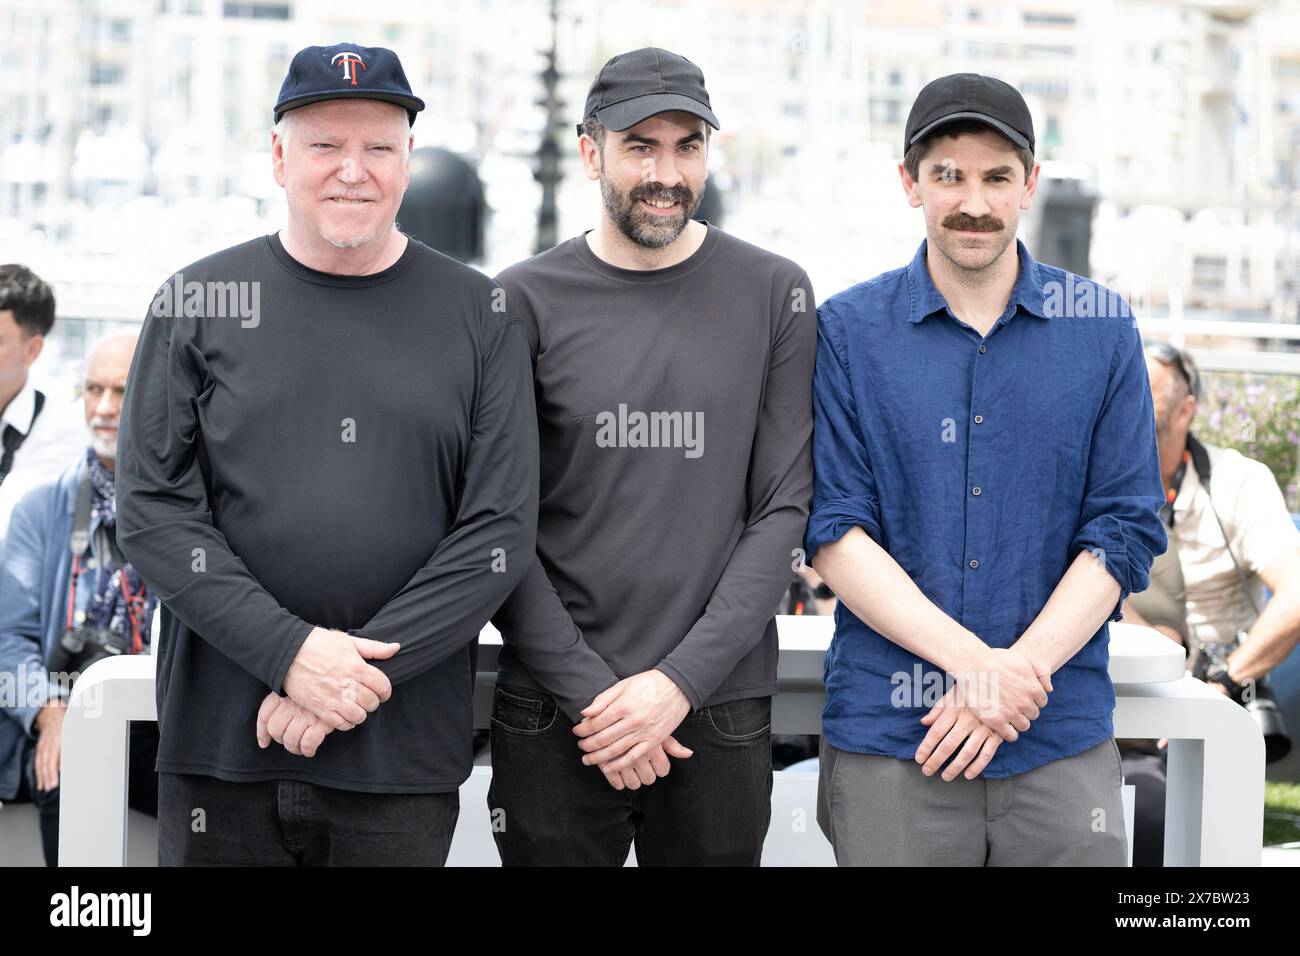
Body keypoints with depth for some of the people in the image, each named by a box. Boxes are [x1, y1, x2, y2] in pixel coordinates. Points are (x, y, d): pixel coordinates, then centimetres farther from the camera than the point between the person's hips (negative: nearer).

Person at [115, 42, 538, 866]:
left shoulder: (479, 314, 4)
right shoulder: (198, 303, 4)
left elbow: (502, 531, -2)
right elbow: (154, 511, -2)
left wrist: (364, 671, -12)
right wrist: (290, 651, -14)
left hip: (406, 757, 0)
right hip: (220, 742, 1)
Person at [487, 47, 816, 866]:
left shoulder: (774, 295, 2)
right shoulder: (526, 301, 1)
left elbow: (784, 511, -1)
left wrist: (681, 680, -10)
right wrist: (588, 692, -10)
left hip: (722, 714, 1)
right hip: (552, 721, 0)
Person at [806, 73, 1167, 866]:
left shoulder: (1104, 332, 6)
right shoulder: (848, 331, 3)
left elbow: (1125, 533, 1)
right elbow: (835, 531, -4)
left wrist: (1015, 673, -11)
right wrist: (973, 661, -15)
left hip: (1063, 743, 1)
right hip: (886, 741, -1)